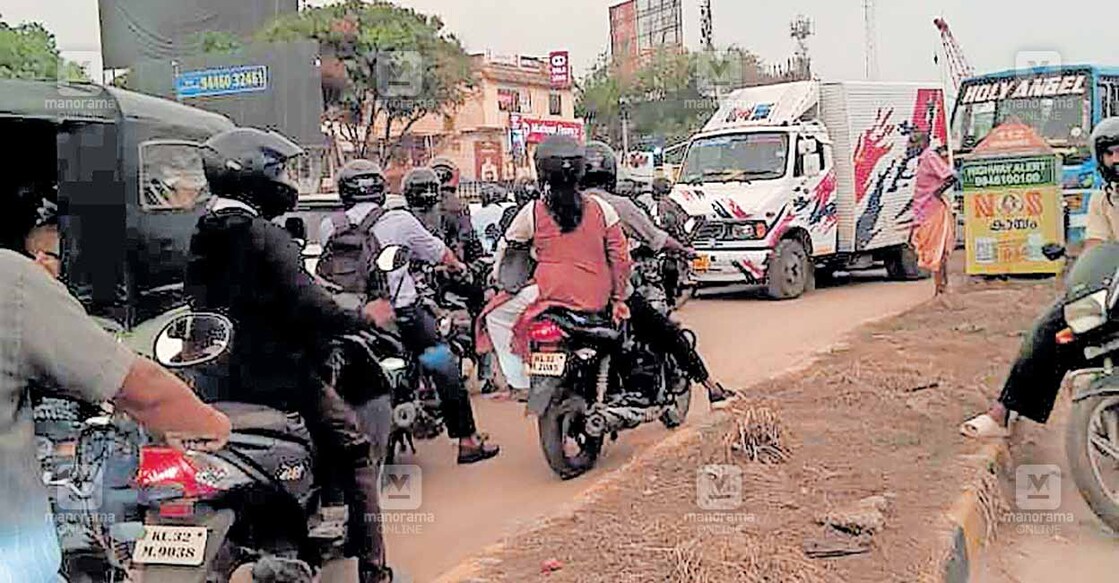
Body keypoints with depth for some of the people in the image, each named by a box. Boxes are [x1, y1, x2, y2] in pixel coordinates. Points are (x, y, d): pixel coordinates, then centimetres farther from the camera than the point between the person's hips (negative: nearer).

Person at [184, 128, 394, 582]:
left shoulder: (201, 238, 8)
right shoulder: (267, 238, -17)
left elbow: (200, 302, 16)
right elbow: (307, 305, -22)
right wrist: (362, 320, -9)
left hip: (216, 378, 8)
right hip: (276, 373, -8)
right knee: (354, 451, 3)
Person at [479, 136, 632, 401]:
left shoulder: (533, 212, -2)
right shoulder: (601, 208, 2)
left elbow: (506, 247, 11)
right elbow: (620, 256, 2)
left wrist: (500, 280, 29)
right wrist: (618, 298, 10)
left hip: (551, 293, -3)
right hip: (596, 300, 3)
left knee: (497, 317, 16)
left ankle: (519, 383, 8)